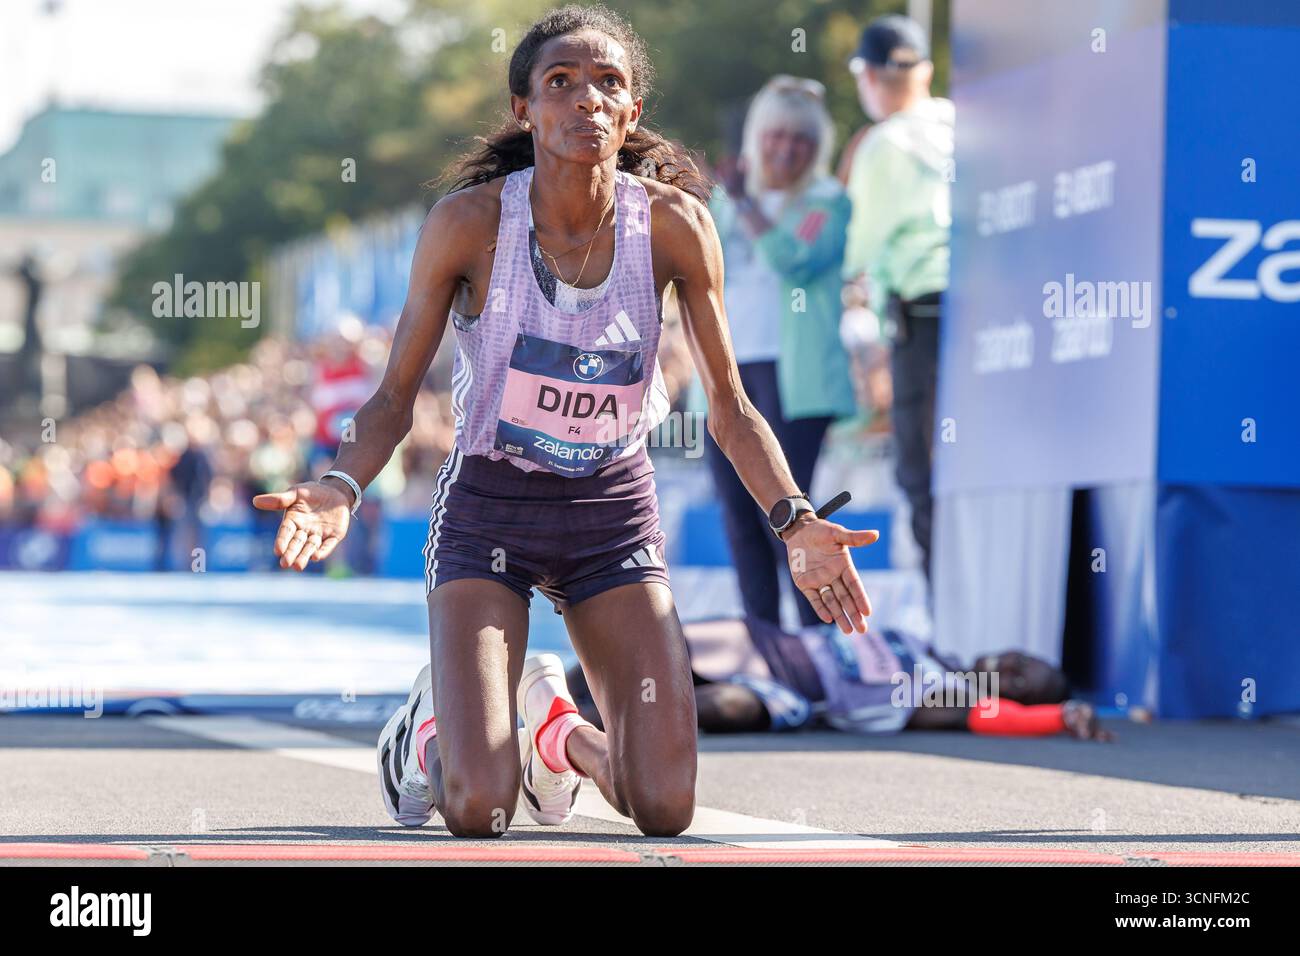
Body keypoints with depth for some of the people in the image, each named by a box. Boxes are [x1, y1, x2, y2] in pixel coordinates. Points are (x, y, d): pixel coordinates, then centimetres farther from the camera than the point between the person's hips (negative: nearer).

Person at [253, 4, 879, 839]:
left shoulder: (673, 224, -11)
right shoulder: (470, 220, -16)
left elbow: (730, 407, -2)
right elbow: (395, 397, -8)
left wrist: (794, 521, -16)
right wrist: (341, 488, -27)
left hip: (615, 513, 2)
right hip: (489, 506, -2)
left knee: (666, 809, -6)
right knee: (476, 813, -14)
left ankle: (558, 727, 29)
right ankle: (433, 726, 24)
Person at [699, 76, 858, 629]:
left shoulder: (826, 203, 3)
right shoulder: (725, 200, 19)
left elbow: (794, 261, -14)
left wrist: (746, 206, -10)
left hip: (790, 371, -5)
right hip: (724, 371, 5)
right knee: (739, 517, 4)